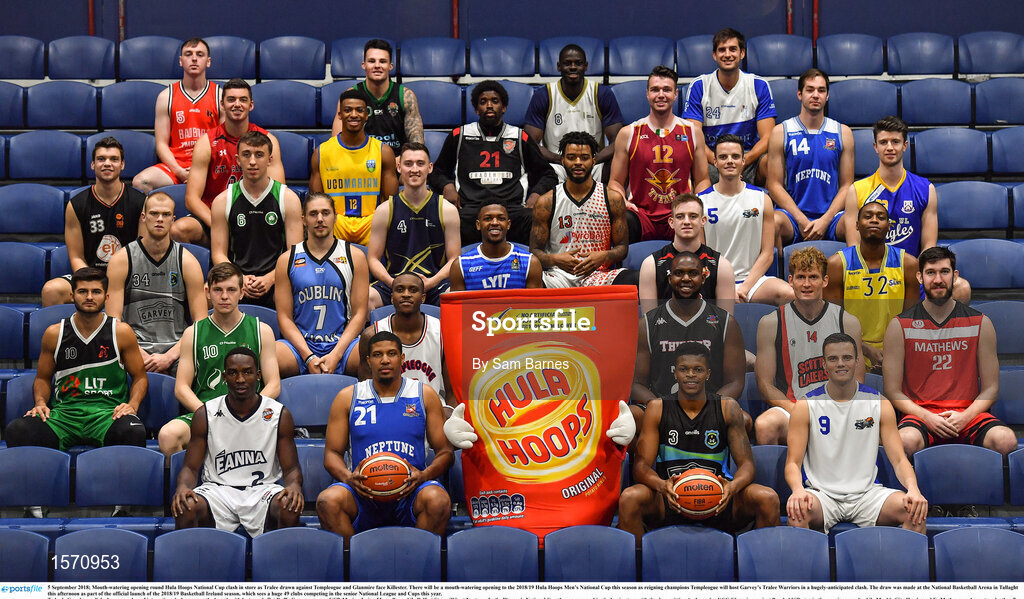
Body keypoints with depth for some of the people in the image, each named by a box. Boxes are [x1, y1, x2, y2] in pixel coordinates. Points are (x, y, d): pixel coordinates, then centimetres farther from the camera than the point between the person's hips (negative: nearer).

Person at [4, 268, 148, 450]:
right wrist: (40, 403, 2)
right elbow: (42, 378, 23)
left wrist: (133, 405, -5)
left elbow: (140, 376, 14)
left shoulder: (121, 332, 9)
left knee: (134, 432, -38)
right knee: (15, 431, -28)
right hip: (64, 412, 1)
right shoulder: (54, 334, 12)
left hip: (108, 412, -1)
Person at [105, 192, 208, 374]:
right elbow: (113, 319, -2)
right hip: (136, 346, -1)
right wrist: (141, 355, -17)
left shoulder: (188, 262, 5)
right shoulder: (121, 260, 3)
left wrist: (170, 356, -13)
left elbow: (201, 322, 1)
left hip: (177, 346, 1)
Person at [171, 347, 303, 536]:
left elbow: (291, 469, 4)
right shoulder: (205, 415, 3)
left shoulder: (280, 415, 3)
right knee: (185, 506, -31)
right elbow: (191, 467, 4)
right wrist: (183, 486, -20)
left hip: (263, 488, 0)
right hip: (218, 489, 0)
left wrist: (294, 486, -21)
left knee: (290, 508, -33)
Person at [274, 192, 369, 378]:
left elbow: (359, 313, 4)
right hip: (301, 345, 0)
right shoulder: (287, 260, 8)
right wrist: (308, 356, -12)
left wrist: (336, 355, -11)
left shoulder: (355, 257, 8)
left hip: (342, 343, 0)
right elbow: (285, 316, 4)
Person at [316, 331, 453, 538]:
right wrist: (348, 477, -11)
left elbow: (445, 451, 9)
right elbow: (332, 453, 11)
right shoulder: (347, 397, 12)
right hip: (363, 490, 1)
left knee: (437, 500, -34)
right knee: (328, 501, -31)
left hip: (410, 491, 0)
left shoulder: (425, 395, 12)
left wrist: (424, 475, -12)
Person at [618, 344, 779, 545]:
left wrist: (732, 487, -27)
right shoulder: (657, 408, 1)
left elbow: (746, 464, -2)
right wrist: (662, 486, -29)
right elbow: (641, 465, -5)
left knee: (768, 499, -26)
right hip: (670, 499, -1)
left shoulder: (728, 408, 2)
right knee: (629, 498, -31)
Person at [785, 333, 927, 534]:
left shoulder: (880, 404, 5)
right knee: (797, 513, -36)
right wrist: (798, 490, -28)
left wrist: (913, 489, -20)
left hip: (867, 493, 2)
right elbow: (793, 462, -4)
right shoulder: (806, 406, 0)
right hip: (823, 492, -2)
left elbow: (899, 459, 2)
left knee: (915, 511, -25)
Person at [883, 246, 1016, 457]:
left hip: (967, 414, 2)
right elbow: (893, 391, 3)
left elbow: (990, 388, 10)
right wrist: (928, 418, -13)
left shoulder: (980, 324, 9)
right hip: (920, 414, -2)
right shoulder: (900, 326, 4)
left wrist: (964, 417, -10)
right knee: (906, 441, -39)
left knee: (1006, 440, -31)